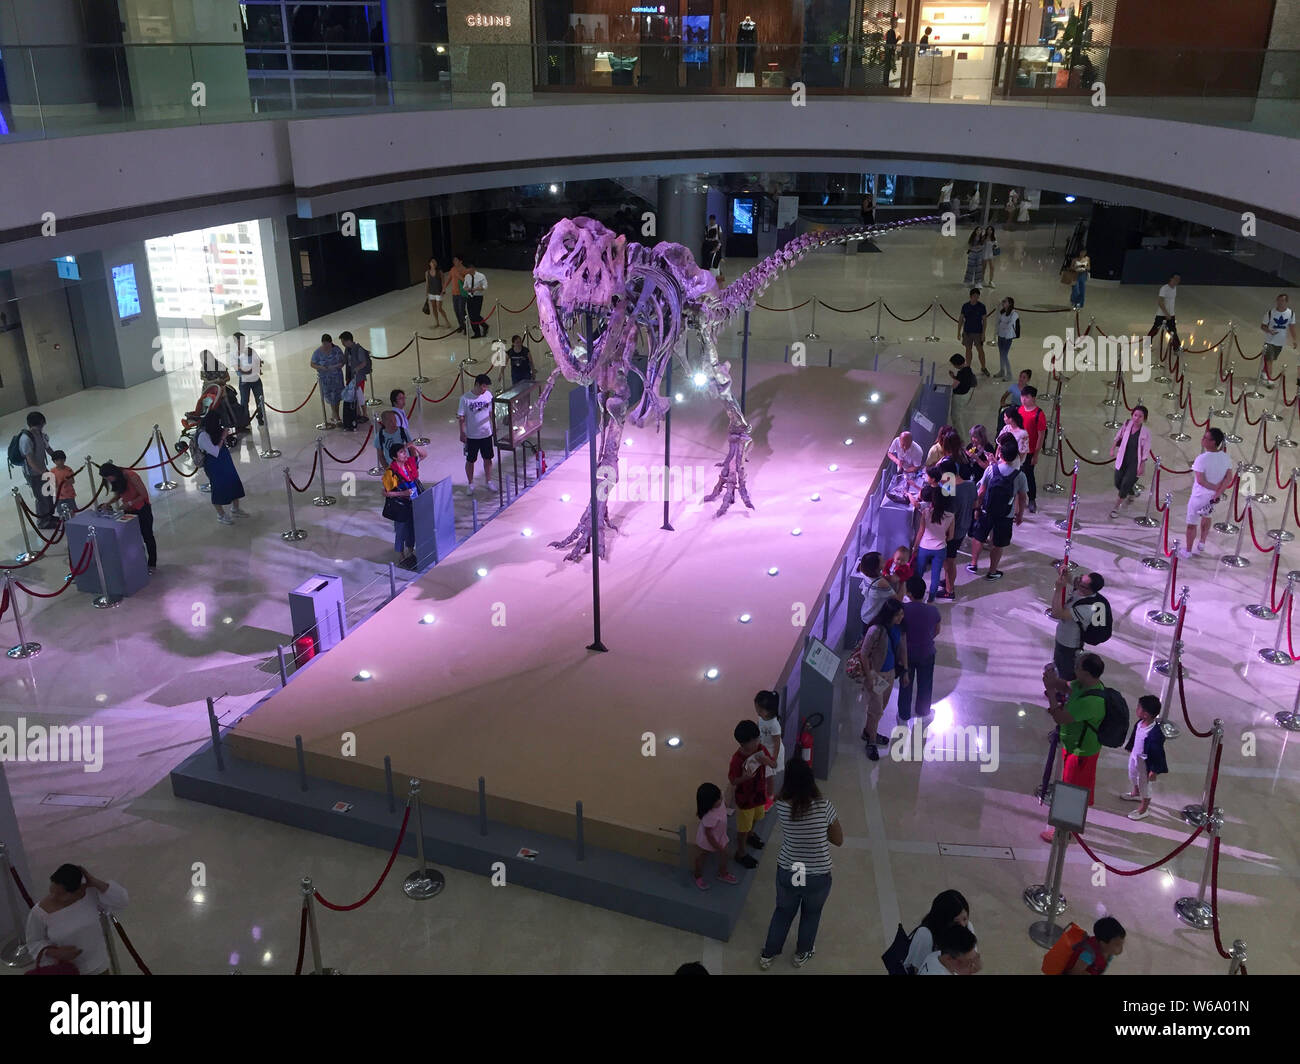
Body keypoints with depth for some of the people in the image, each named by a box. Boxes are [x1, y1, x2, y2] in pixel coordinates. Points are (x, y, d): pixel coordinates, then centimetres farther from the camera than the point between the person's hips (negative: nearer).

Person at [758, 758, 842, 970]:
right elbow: (839, 840, -8)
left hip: (787, 873, 1)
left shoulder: (781, 806, -16)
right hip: (818, 877, -1)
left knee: (783, 911, 29)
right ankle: (802, 954, 50)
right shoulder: (824, 806, -22)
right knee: (811, 913, 29)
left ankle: (768, 955, 46)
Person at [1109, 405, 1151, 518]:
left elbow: (1145, 451, -11)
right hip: (1122, 460, 4)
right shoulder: (1126, 425, -7)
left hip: (1135, 463, -4)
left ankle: (1116, 507, 13)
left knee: (1125, 484, -6)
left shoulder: (1146, 432, -16)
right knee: (1118, 482, 10)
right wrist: (1112, 449, 11)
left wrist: (1142, 466, -11)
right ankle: (1130, 496, 43)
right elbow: (1118, 437, 12)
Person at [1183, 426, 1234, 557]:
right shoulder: (1225, 457, -10)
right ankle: (1201, 544, 46)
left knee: (1191, 524, 13)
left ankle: (1188, 551, 28)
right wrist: (1217, 493, -14)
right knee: (1207, 517, 32)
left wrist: (1215, 487, -14)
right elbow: (1229, 478, -11)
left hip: (1199, 496, -6)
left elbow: (1201, 480, -28)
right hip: (1213, 497, 6)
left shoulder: (1201, 459, -27)